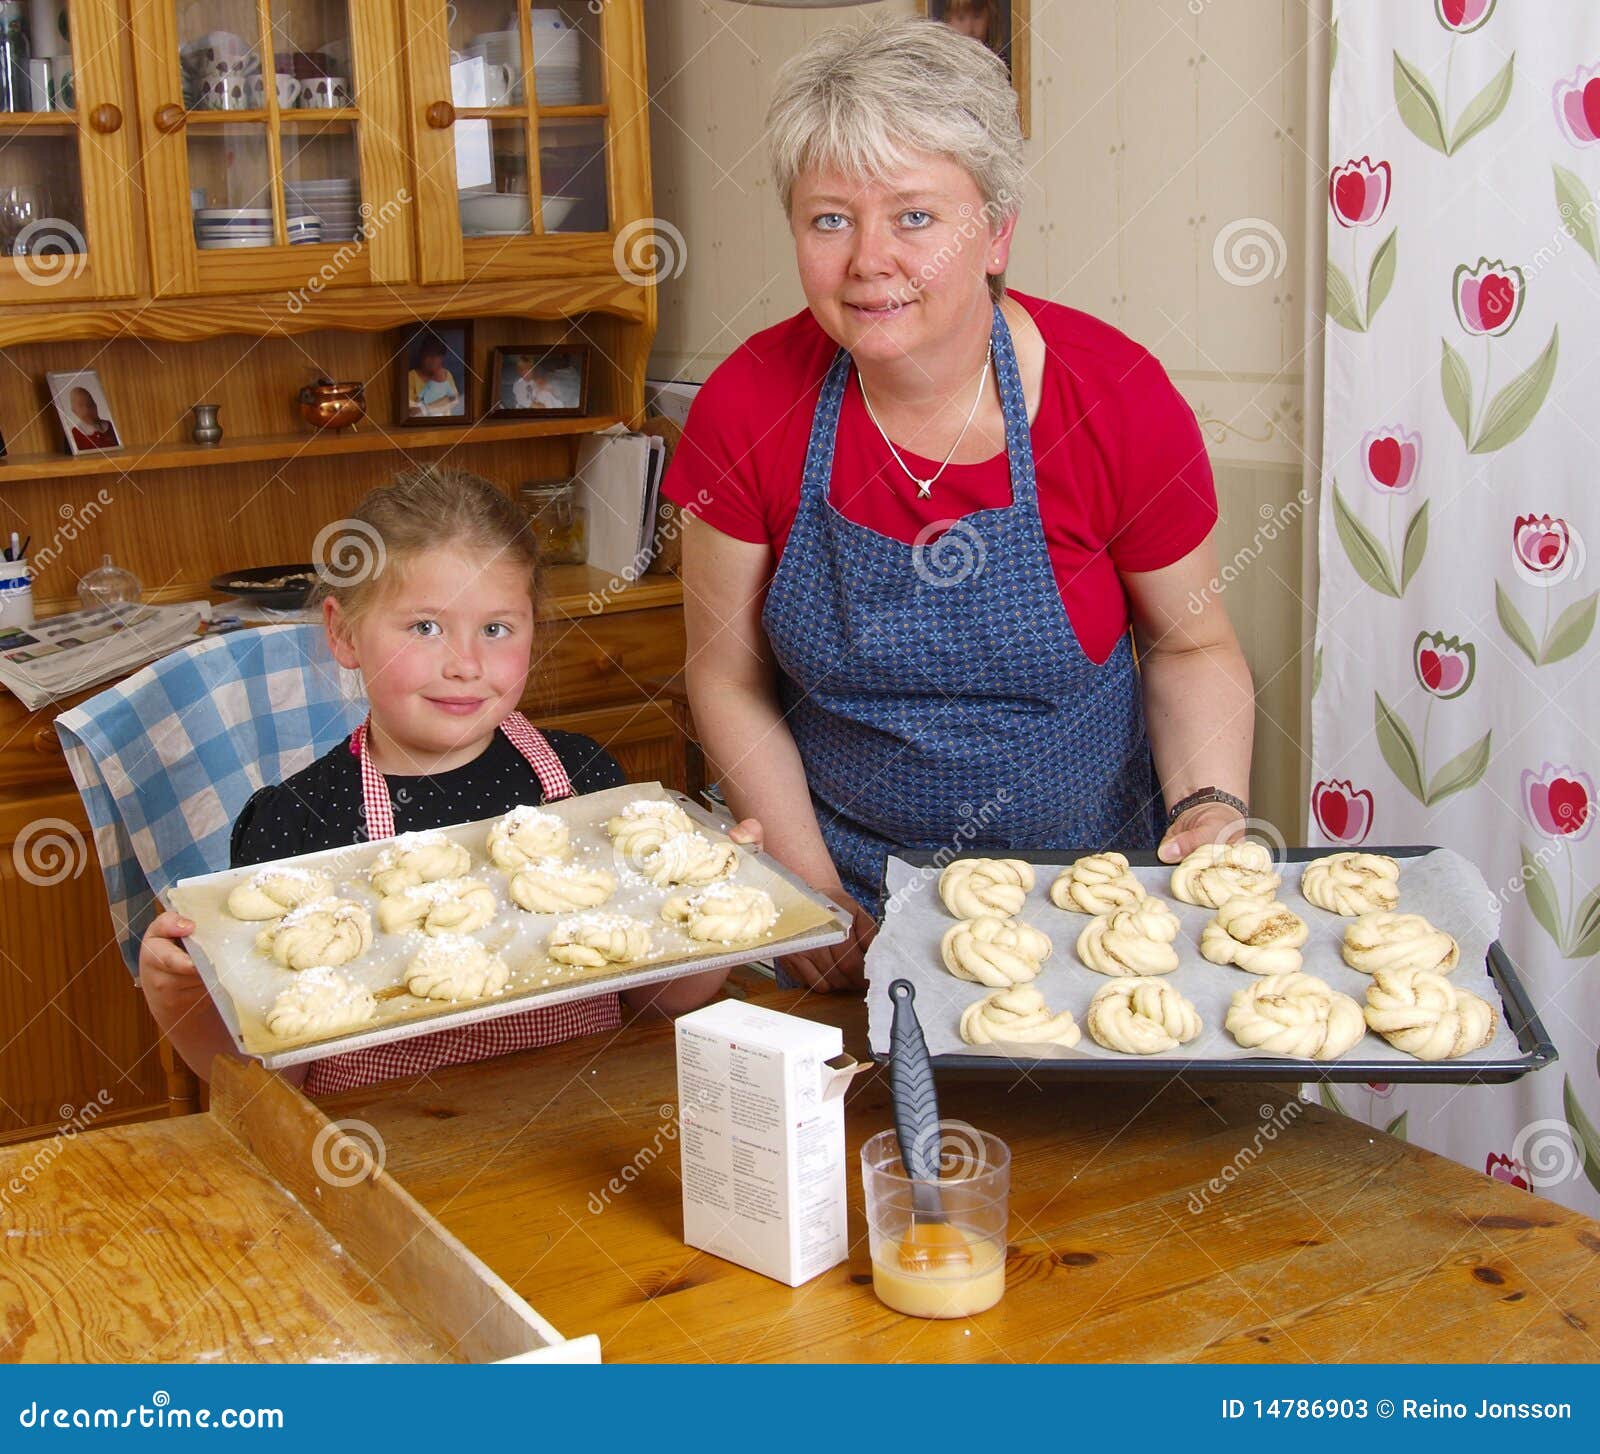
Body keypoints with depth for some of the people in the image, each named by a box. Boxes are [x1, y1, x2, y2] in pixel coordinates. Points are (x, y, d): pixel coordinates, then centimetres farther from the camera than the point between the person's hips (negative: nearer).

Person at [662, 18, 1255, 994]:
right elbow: (728, 680, -4)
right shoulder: (751, 408, -14)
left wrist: (1211, 806, -19)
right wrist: (815, 896, -10)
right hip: (850, 881, 1)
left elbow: (1190, 644, -2)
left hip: (1087, 882, 0)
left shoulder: (1116, 399, -17)